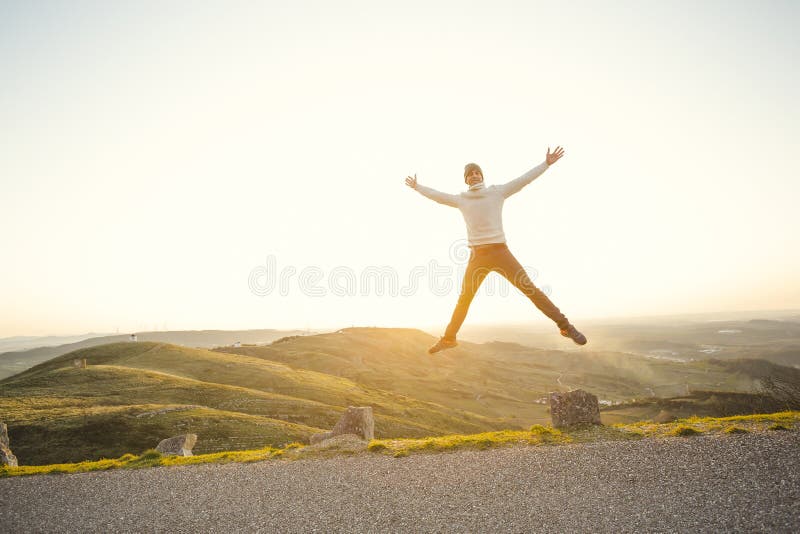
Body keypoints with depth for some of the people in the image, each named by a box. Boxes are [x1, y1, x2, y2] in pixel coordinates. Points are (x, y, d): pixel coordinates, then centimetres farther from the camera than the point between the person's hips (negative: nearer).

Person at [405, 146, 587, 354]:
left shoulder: (497, 192, 6)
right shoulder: (461, 199, 12)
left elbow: (523, 180, 4)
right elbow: (437, 196, 24)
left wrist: (546, 163, 1)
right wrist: (417, 187, 33)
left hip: (500, 252, -2)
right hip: (477, 256, 2)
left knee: (530, 288, -6)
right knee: (464, 298, 6)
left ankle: (564, 325, 3)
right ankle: (449, 338, 19)